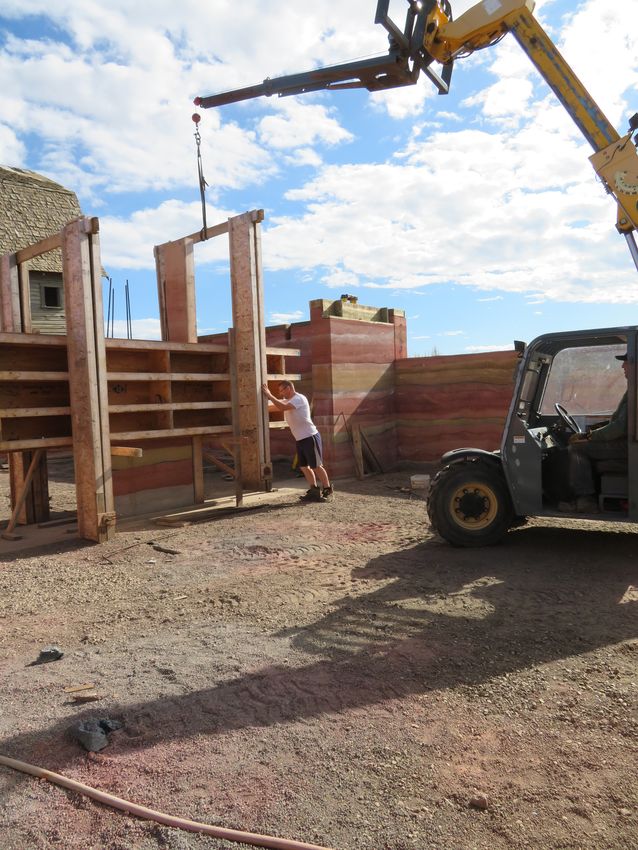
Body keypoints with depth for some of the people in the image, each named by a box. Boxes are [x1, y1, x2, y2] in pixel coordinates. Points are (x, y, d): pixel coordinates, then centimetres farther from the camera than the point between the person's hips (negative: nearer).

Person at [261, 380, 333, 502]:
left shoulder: (299, 398, -14)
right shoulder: (287, 401, 17)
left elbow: (282, 407, -27)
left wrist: (269, 395, -20)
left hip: (310, 437, -9)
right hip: (300, 439, 9)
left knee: (316, 466, -3)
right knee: (304, 466, 10)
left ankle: (327, 491, 7)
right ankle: (314, 491, 18)